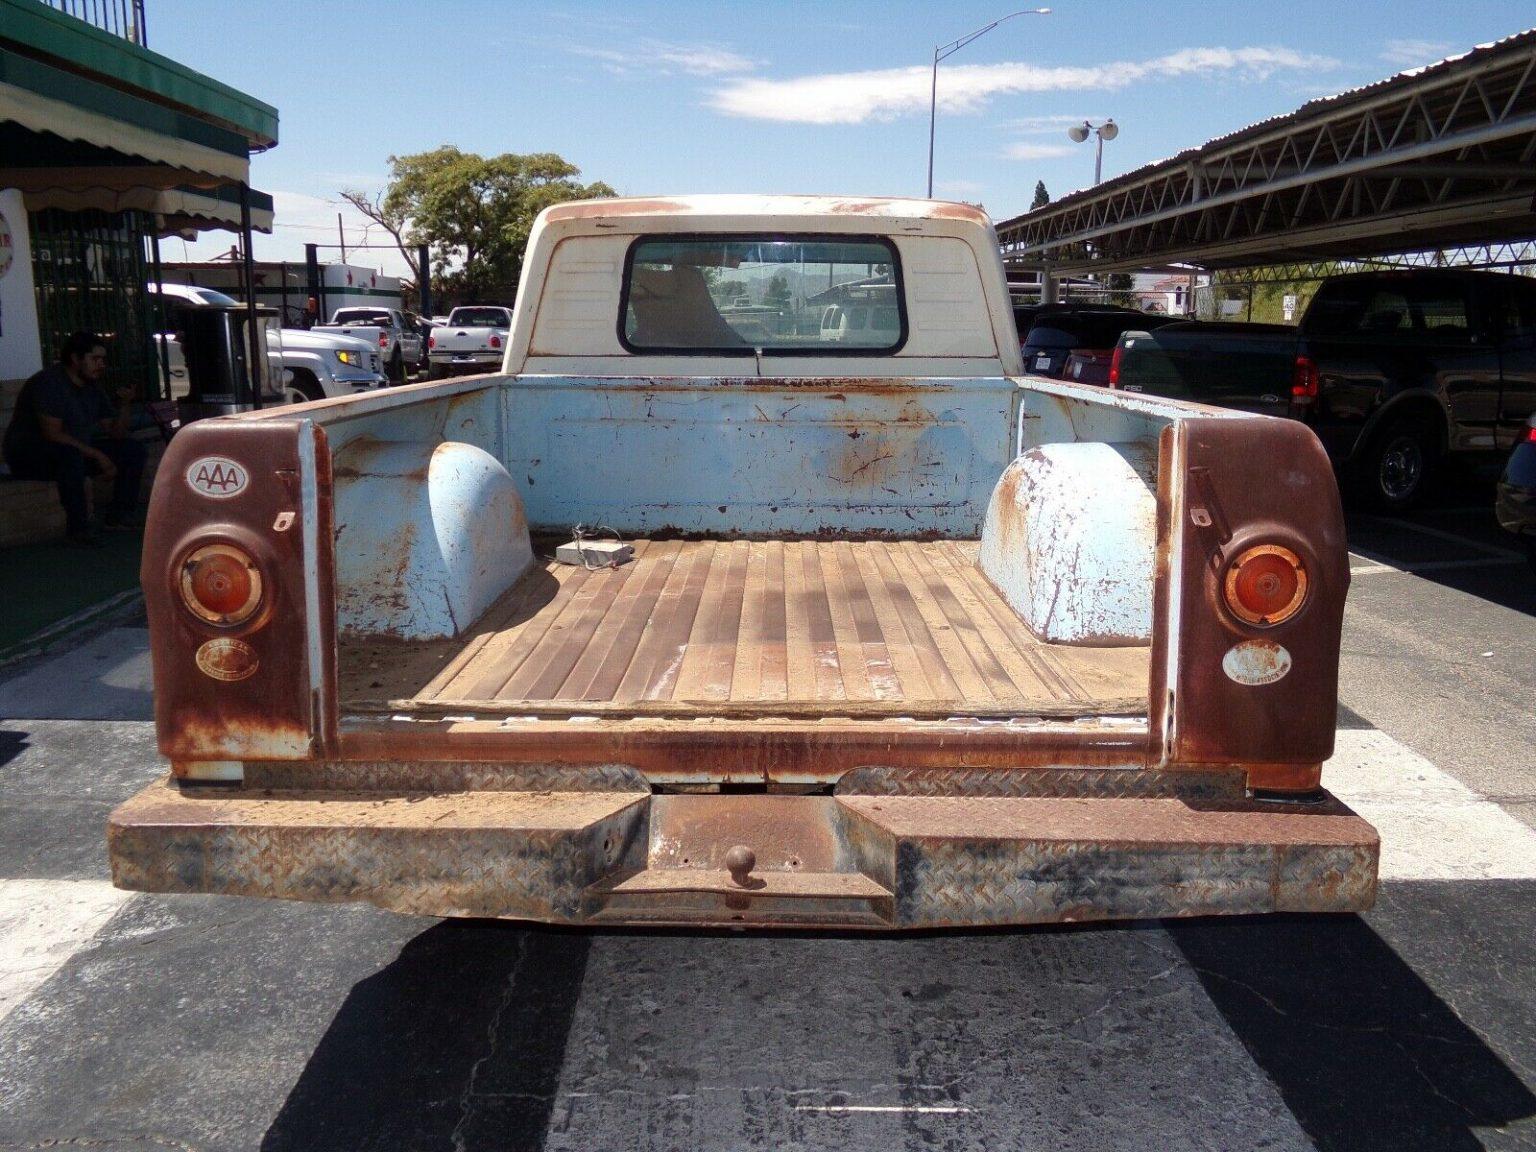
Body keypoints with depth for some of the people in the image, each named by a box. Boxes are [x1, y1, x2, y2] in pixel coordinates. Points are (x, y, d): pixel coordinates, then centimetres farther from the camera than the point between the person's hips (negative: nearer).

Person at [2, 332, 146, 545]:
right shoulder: (49, 382, -18)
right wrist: (96, 455, -29)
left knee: (134, 450, 0)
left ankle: (119, 514, -2)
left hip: (77, 451, 9)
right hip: (28, 456, -9)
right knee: (70, 453, -41)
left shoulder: (92, 387, 8)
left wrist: (123, 406, -11)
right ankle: (79, 527, -34)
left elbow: (116, 434, 7)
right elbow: (52, 434, -28)